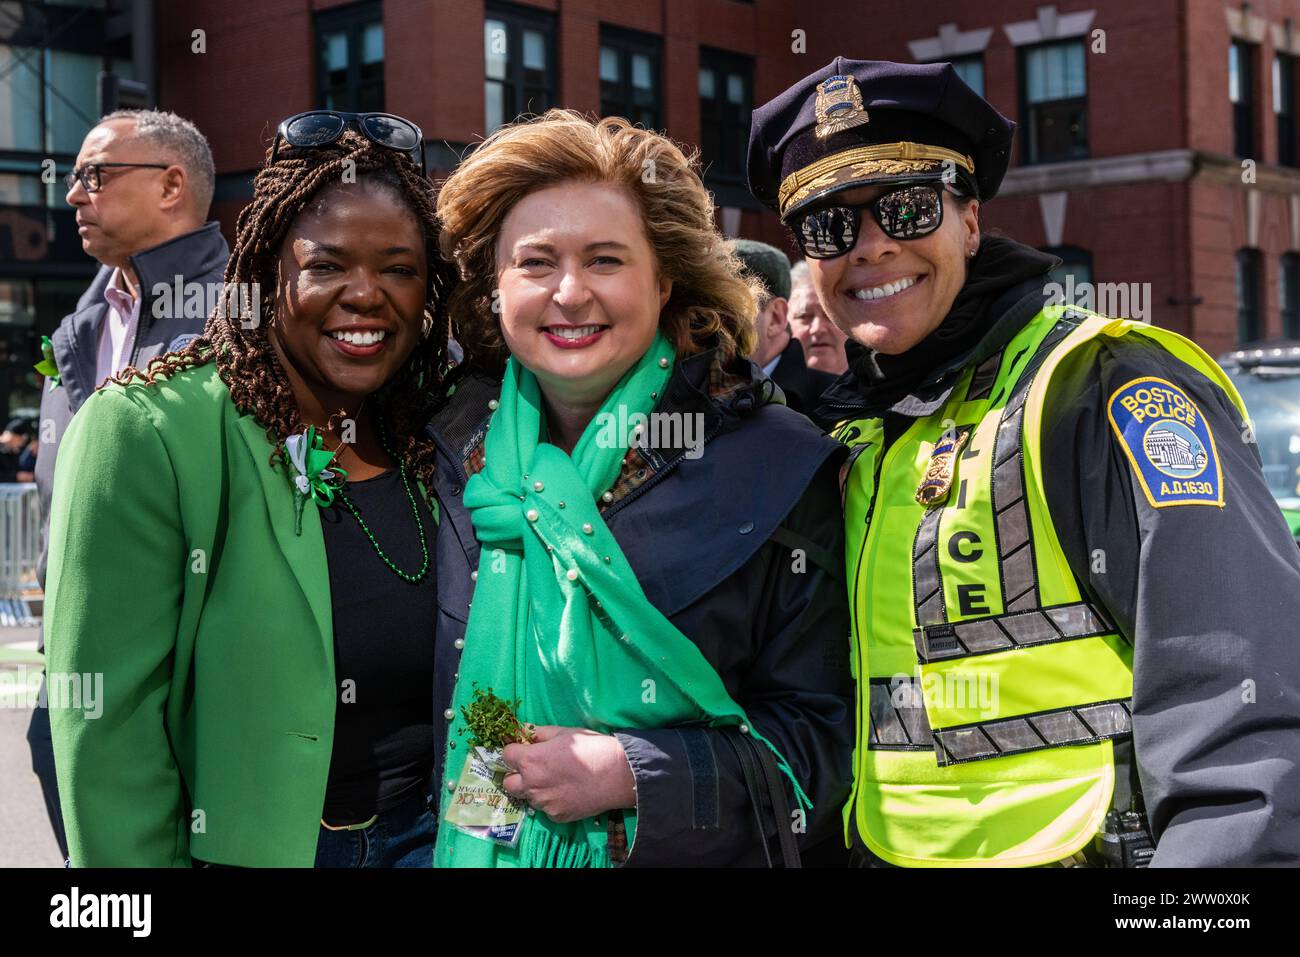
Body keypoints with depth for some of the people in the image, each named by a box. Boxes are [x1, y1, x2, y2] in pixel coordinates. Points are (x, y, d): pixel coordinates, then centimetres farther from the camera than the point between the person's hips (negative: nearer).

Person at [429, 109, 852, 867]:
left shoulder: (771, 465, -10)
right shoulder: (452, 450, -3)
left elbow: (823, 739, -11)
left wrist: (632, 776, -21)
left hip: (694, 851, -2)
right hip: (467, 846, 2)